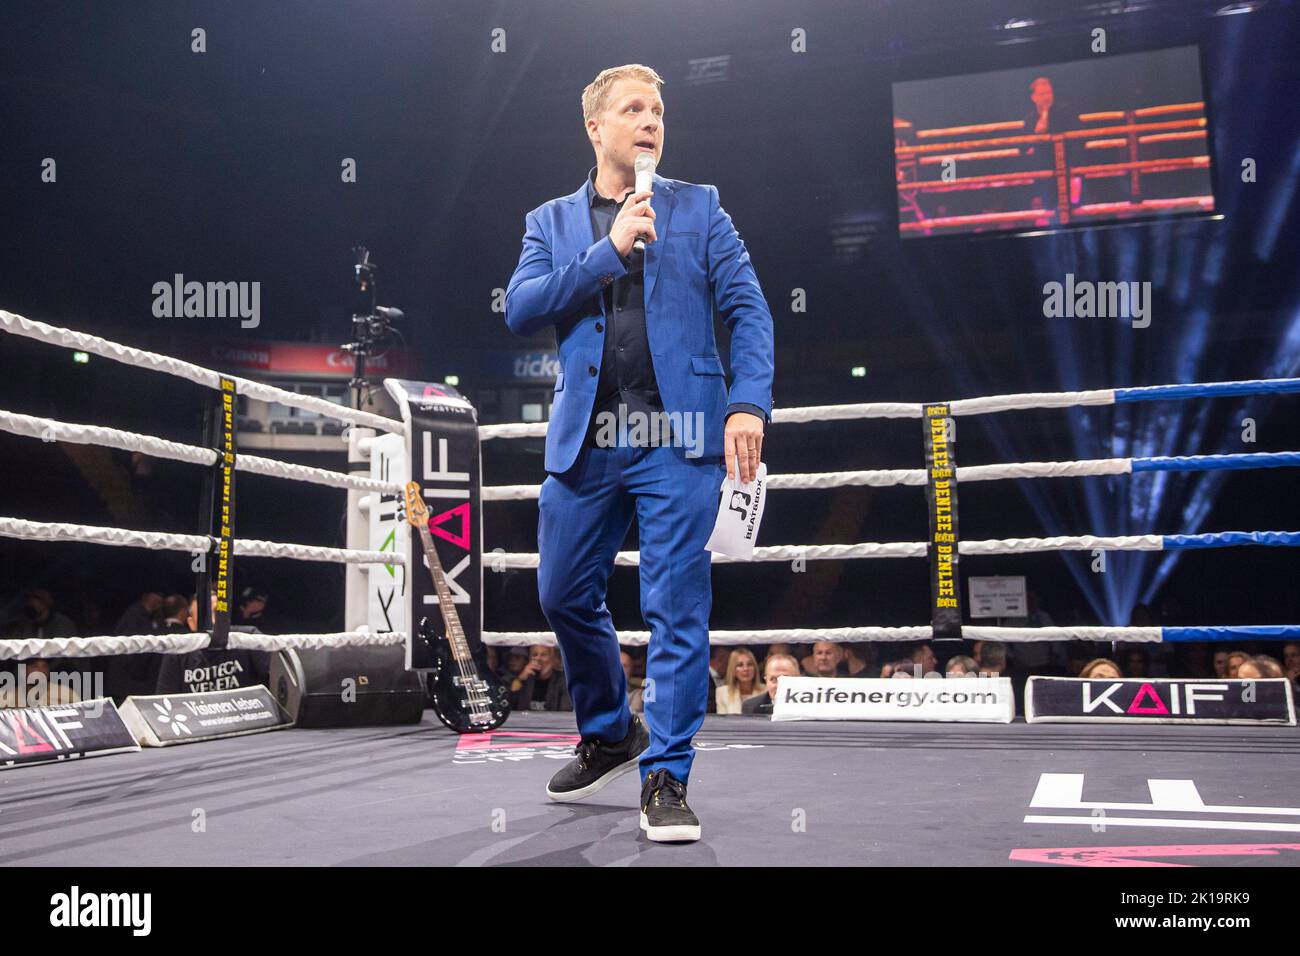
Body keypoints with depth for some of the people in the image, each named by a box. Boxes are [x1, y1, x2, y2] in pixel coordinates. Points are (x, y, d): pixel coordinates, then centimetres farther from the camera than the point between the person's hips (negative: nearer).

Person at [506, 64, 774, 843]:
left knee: (677, 606, -5)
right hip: (585, 439, 3)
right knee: (565, 595, 9)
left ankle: (666, 776, 6)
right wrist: (609, 249, -9)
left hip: (678, 435, -2)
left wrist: (750, 404, -13)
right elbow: (520, 310, -2)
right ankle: (611, 733, 33)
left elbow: (749, 309, 2)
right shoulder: (552, 223, 15)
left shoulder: (699, 208, 11)